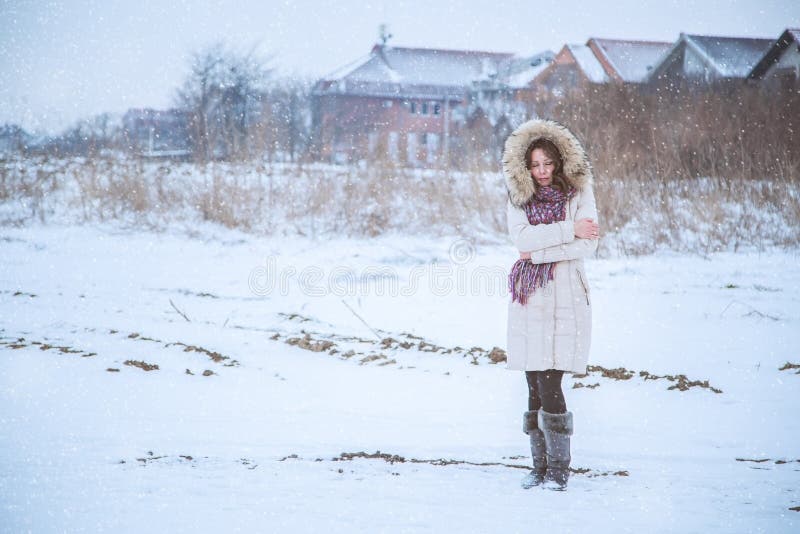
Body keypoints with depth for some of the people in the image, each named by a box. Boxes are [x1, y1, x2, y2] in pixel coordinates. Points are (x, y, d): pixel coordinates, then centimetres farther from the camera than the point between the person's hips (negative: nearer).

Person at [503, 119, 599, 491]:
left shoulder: (579, 195, 4)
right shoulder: (519, 200, 11)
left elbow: (587, 246, -9)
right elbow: (522, 238, -7)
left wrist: (540, 253, -10)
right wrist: (569, 229, -10)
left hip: (564, 296, -3)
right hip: (529, 297, 3)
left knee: (549, 382, -12)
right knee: (535, 386, 3)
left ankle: (559, 469, -3)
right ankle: (540, 466, 12)